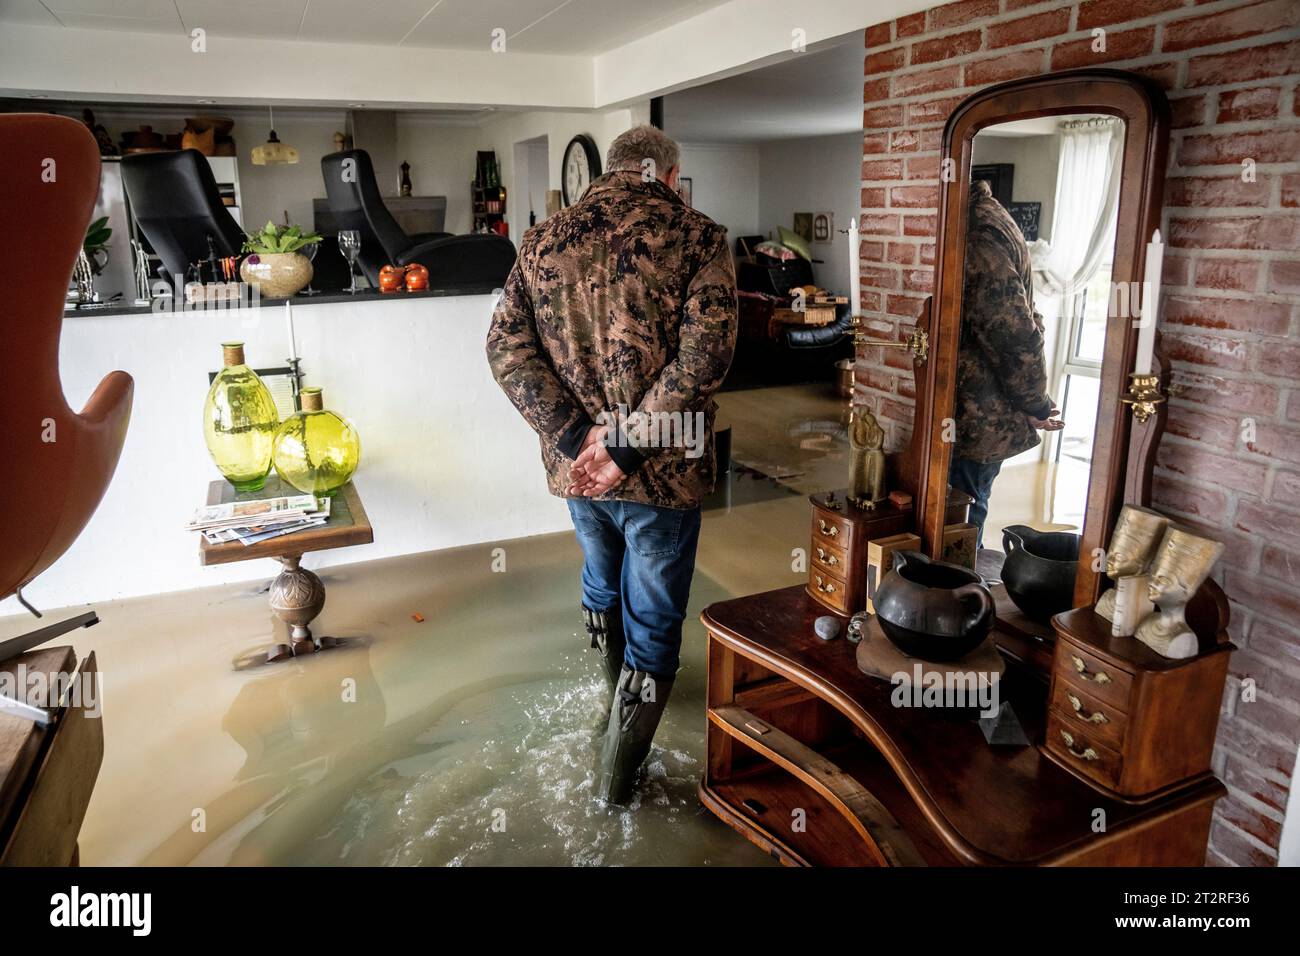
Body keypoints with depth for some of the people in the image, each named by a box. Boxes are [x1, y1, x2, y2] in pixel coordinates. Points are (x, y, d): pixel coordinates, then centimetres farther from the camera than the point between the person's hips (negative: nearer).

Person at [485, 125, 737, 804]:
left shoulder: (544, 239, 5)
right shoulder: (697, 237, -7)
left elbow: (506, 345, -4)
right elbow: (703, 354, -20)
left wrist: (576, 436, -11)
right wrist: (624, 445, -19)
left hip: (575, 463, 5)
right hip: (662, 468, -4)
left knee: (601, 577, 30)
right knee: (652, 618, 12)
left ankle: (621, 687, 56)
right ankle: (617, 774, 24)